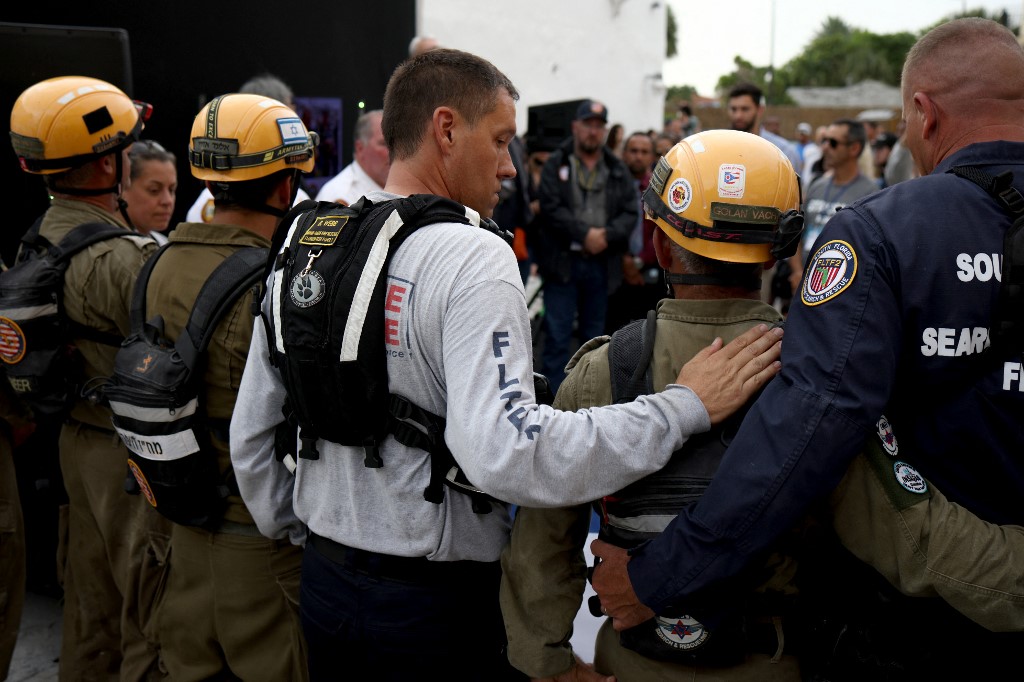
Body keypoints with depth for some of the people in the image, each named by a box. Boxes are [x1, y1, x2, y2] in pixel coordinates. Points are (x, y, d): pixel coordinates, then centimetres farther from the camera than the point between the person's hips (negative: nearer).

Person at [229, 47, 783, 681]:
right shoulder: (473, 258, -20)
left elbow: (252, 433, 8)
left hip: (324, 582, 6)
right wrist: (684, 407, -28)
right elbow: (504, 452, -33)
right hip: (433, 599, -6)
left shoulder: (300, 246, 2)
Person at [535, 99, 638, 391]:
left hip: (601, 264, 4)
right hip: (563, 261, -3)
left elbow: (631, 212, 2)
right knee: (557, 336, -2)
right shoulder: (556, 165, 1)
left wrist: (607, 235, -15)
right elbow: (552, 208, -10)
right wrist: (585, 233, -17)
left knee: (594, 335, 12)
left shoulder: (618, 170, 10)